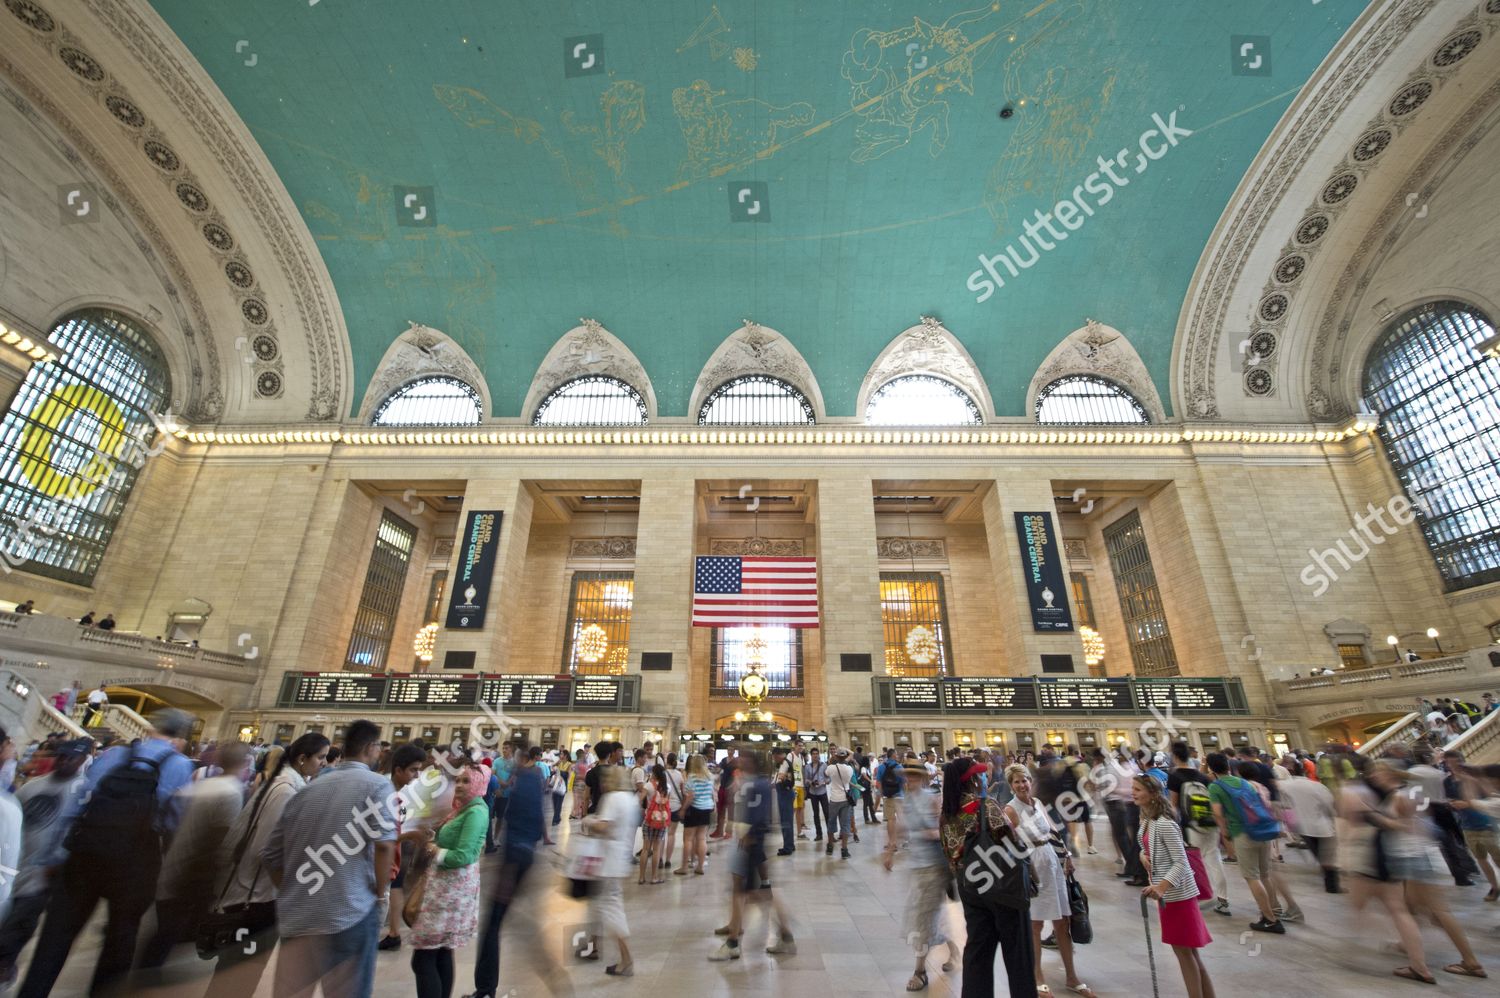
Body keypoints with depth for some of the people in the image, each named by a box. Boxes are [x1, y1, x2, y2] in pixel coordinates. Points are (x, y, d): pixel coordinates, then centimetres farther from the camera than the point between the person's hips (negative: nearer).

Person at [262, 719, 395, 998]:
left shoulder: (308, 788, 9)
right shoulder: (377, 785, -8)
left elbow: (272, 855, 12)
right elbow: (384, 844, -20)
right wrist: (382, 895, -4)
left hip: (296, 916, 6)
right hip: (350, 913, -5)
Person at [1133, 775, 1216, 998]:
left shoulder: (1165, 824, -23)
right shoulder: (1147, 821, 5)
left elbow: (1181, 862, -24)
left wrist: (1161, 887, -33)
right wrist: (1143, 854, -6)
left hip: (1177, 893, -9)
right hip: (1167, 893, 9)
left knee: (1184, 950, 3)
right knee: (1185, 950, 18)